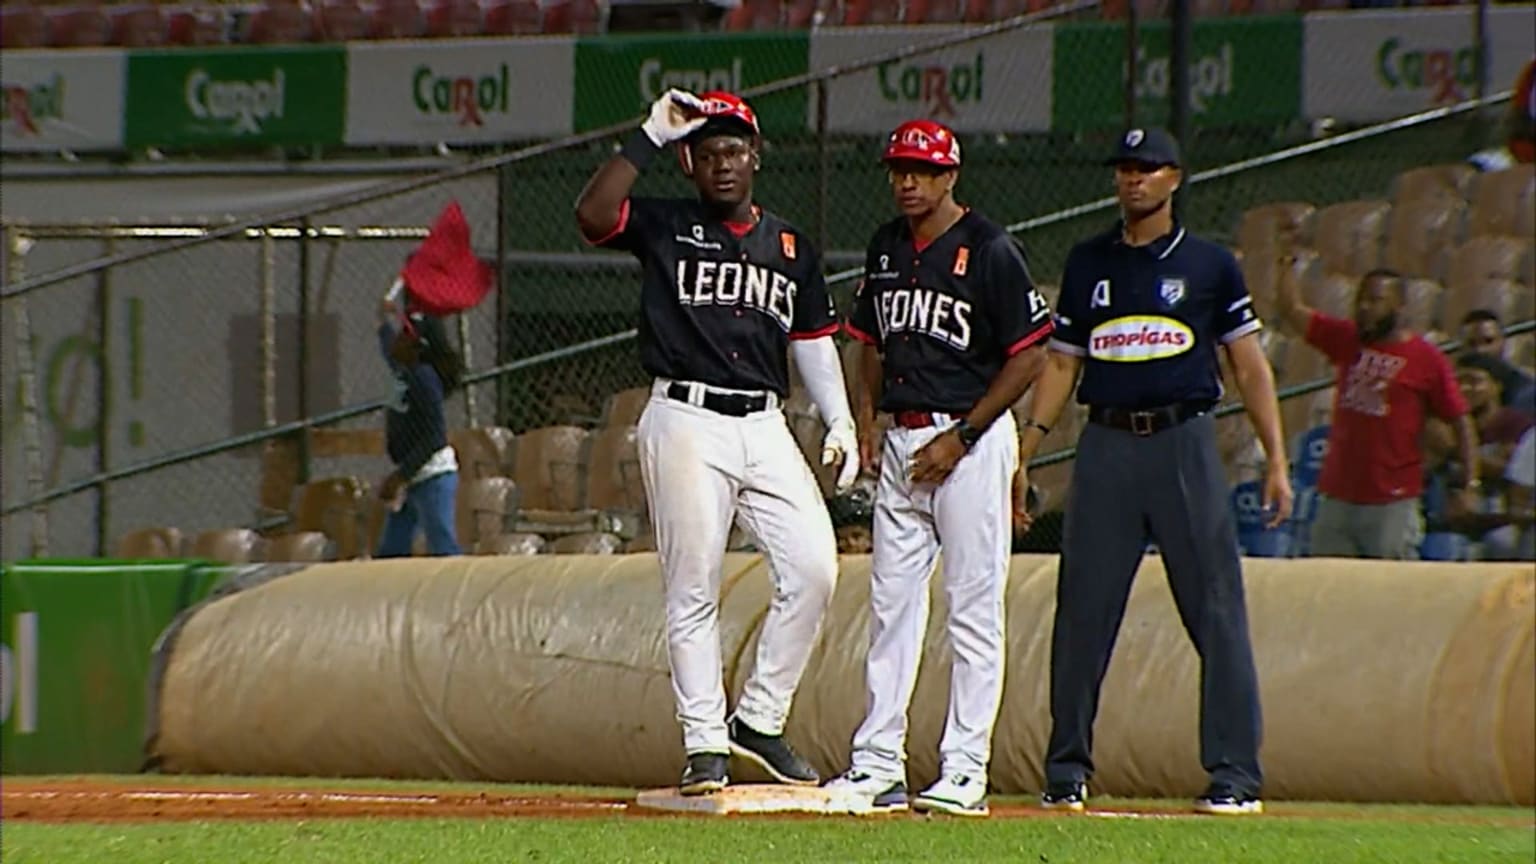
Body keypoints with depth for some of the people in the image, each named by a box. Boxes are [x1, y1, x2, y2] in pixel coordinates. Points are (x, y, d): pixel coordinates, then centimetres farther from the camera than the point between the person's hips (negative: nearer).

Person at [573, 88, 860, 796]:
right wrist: (650, 138, -15)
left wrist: (839, 423, 9)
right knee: (693, 590, -4)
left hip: (765, 426, 4)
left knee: (813, 568, -9)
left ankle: (759, 720, 5)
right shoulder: (664, 227, 4)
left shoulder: (791, 247, 17)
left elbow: (812, 339, 20)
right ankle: (705, 744, 1)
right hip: (686, 424, -4)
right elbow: (592, 214, -14)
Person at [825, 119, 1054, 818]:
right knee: (890, 600, 7)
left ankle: (966, 770, -4)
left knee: (974, 606, -5)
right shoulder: (887, 247, 12)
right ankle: (878, 762, 11)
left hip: (973, 436, -7)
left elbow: (1028, 357, -10)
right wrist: (866, 416, 6)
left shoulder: (989, 250, -9)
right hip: (901, 441, 7)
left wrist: (960, 438, -13)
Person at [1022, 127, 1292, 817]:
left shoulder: (1208, 264, 6)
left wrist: (1276, 458, -2)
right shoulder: (1088, 263, 13)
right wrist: (1027, 443, 3)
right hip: (1106, 444, 2)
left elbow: (1250, 366, 6)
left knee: (1217, 611, -6)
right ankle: (1067, 773, 9)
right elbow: (1062, 363, 15)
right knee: (1082, 610, 1)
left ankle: (1235, 776, -4)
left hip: (1184, 442, -2)